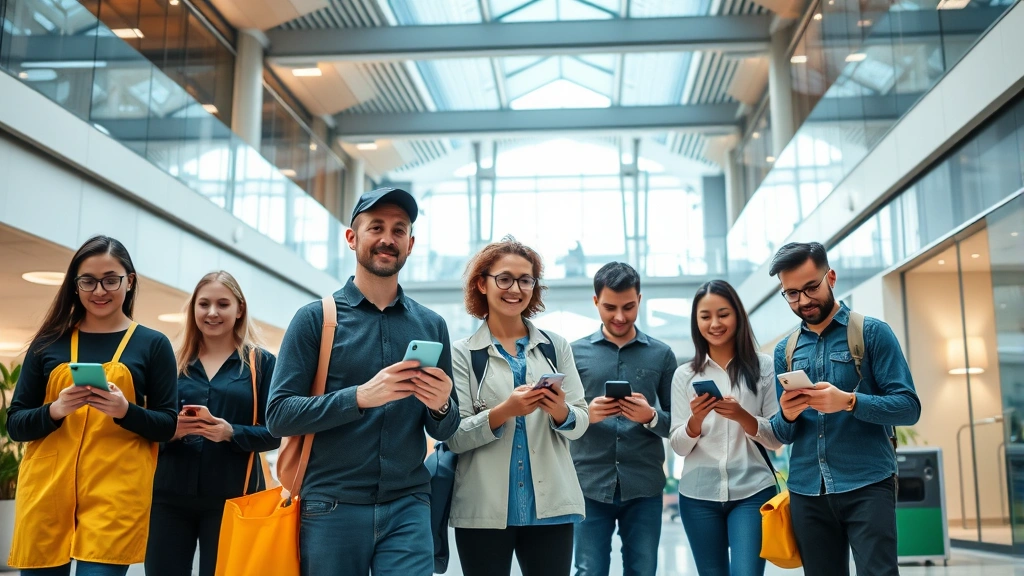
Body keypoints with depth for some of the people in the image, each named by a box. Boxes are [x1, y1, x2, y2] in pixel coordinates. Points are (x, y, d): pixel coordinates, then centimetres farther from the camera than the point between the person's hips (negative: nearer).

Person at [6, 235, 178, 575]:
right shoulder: (48, 343, 9)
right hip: (45, 493, 2)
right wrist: (55, 410, -12)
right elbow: (15, 424, 8)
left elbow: (168, 426, 3)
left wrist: (125, 411, -16)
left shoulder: (152, 344, 4)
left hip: (116, 495, -2)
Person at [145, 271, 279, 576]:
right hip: (170, 495, 3)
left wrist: (231, 432, -18)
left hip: (231, 497, -2)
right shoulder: (174, 361, 11)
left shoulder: (260, 362, 3)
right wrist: (170, 429, -12)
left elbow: (272, 434, -1)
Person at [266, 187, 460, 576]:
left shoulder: (432, 325, 7)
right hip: (332, 506, -1)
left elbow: (445, 432, 10)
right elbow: (279, 415, -8)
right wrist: (360, 397, -22)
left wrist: (441, 406, -13)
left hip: (408, 507, 2)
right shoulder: (315, 318, -1)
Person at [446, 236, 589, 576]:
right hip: (483, 510, -1)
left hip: (551, 505, 2)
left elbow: (581, 422, 7)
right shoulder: (463, 354, 0)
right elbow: (454, 438, -5)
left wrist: (561, 411, -14)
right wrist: (504, 412, -20)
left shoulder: (556, 346, 6)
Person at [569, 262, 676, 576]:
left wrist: (651, 417, -14)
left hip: (644, 487, 1)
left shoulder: (661, 355, 7)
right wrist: (585, 414, -16)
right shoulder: (575, 352, 5)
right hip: (589, 485, 0)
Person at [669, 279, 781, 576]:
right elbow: (678, 447, 4)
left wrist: (743, 417, -18)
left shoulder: (763, 366, 1)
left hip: (753, 492, -2)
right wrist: (695, 420, -16)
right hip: (698, 495, 2)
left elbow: (777, 439, 0)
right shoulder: (684, 375, 6)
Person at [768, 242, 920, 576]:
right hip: (807, 491, 4)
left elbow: (908, 406, -7)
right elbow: (783, 435, 12)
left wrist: (849, 401, -23)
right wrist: (787, 415, -11)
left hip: (867, 485, -4)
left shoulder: (871, 332, -1)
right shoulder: (785, 350, 11)